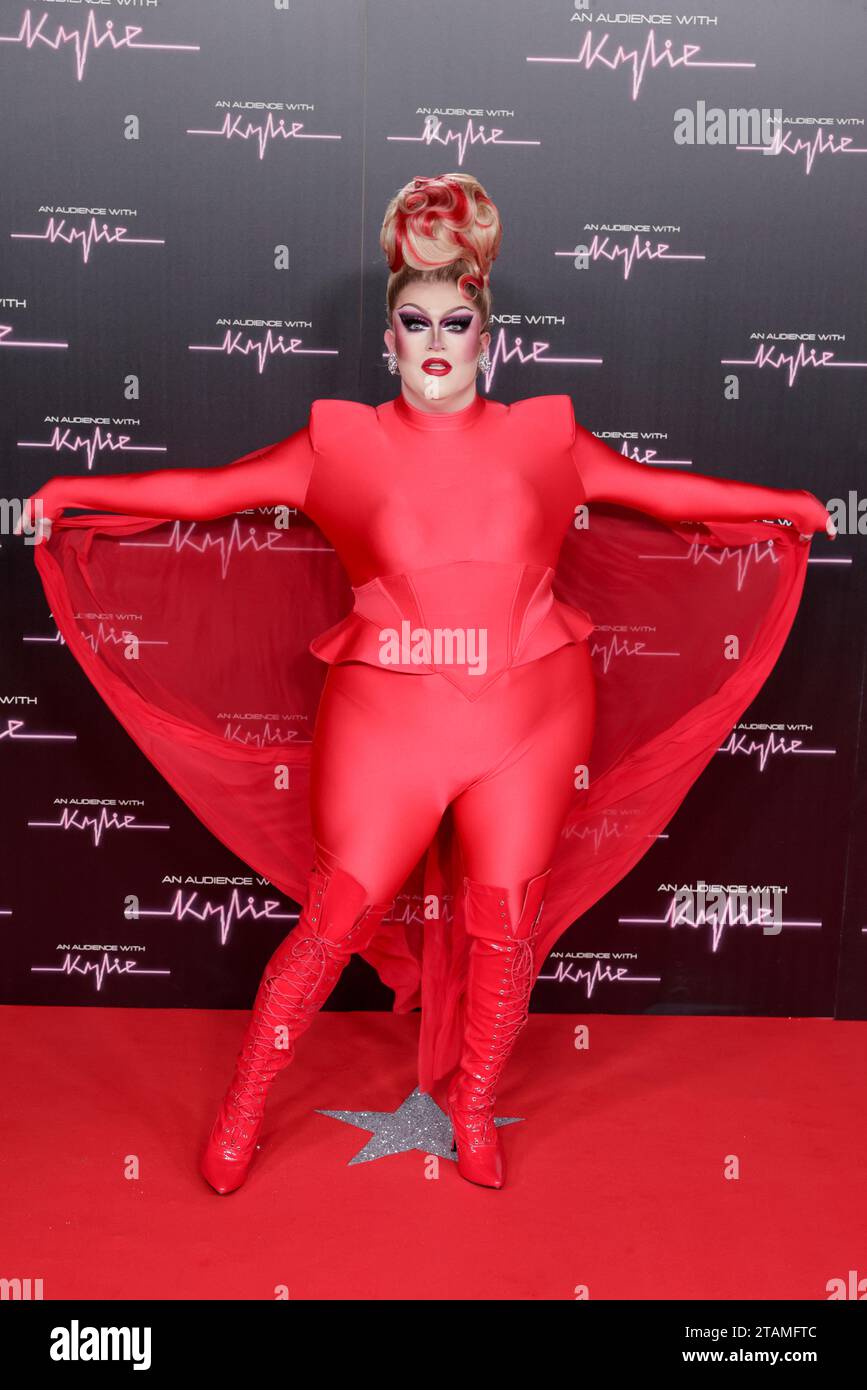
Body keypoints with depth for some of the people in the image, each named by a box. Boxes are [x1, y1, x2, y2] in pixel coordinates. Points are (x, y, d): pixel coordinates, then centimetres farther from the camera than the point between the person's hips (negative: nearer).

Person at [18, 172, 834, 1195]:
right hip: (386, 717, -2)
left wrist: (785, 504, 18)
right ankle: (244, 1105, 24)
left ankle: (474, 1104, 32)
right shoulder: (343, 442, 3)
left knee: (505, 924, 8)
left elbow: (669, 491, 14)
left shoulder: (542, 437, 7)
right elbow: (205, 489, 4)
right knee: (336, 917, 3)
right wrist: (77, 490, 0)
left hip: (531, 717, 2)